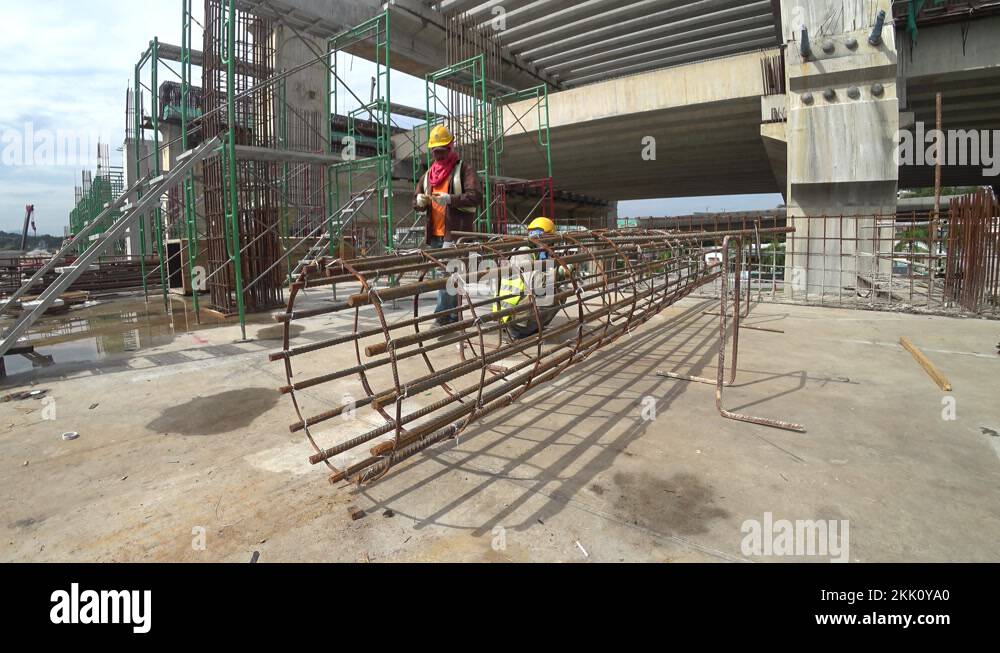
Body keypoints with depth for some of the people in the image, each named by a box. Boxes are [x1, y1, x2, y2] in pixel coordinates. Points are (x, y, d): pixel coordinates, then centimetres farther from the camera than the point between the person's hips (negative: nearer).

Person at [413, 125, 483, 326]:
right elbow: (416, 202, 20)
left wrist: (450, 199, -24)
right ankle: (453, 316, 17)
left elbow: (476, 197, -12)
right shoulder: (429, 174, 20)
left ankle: (442, 316, -10)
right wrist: (420, 201, -5)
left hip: (456, 232, -6)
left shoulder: (464, 169, 2)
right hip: (435, 234, 7)